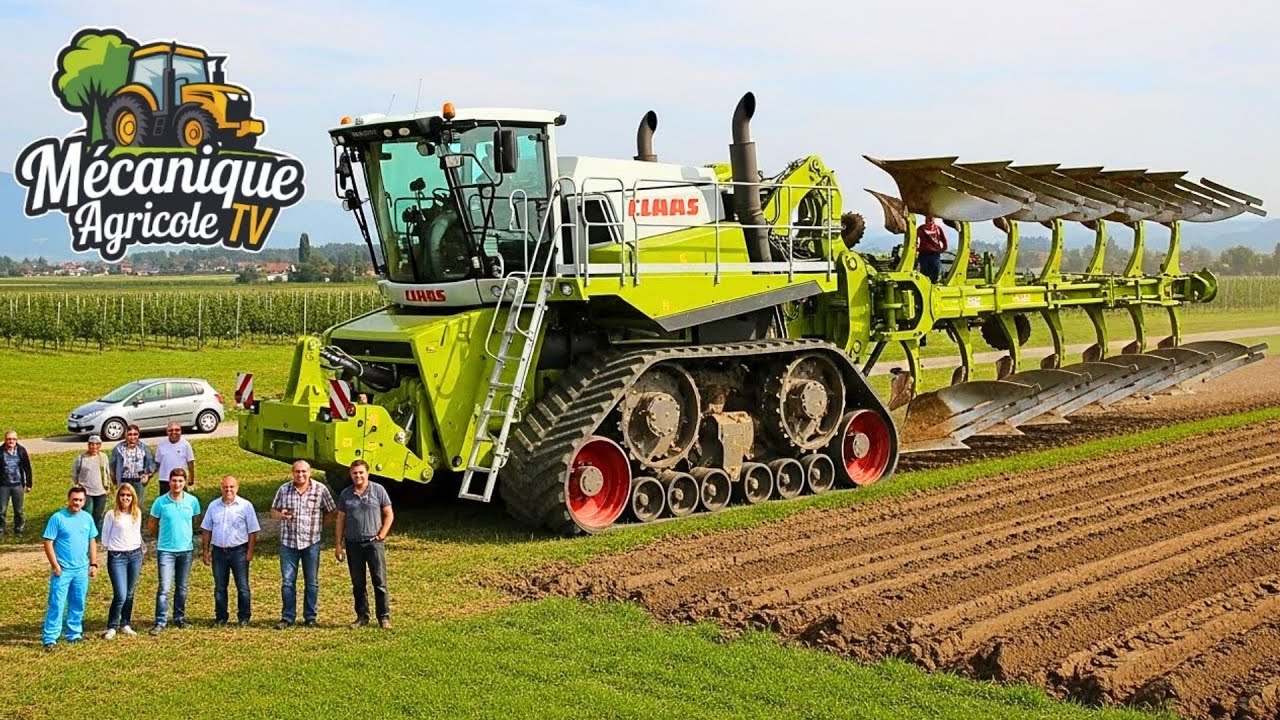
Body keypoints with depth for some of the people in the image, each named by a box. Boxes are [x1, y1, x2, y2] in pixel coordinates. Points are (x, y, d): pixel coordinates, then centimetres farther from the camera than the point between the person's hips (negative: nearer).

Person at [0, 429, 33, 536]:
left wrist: (28, 484, 4)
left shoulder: (21, 451, -3)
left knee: (19, 511, 9)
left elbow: (27, 468, 4)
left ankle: (19, 530, 21)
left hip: (18, 485, 0)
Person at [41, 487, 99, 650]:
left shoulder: (87, 518, 5)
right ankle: (49, 638, 0)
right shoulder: (57, 518, -9)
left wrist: (93, 564, 7)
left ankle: (73, 634, 24)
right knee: (57, 604, -5)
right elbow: (48, 543, -9)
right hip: (62, 569, -4)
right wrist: (55, 565, -12)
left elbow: (92, 542, 12)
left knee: (78, 604, 12)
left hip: (81, 569, 5)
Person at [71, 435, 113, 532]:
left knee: (98, 516, 9)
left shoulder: (104, 458, 6)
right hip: (85, 492, -3)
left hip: (101, 492, 3)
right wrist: (77, 487, -1)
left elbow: (108, 474, 15)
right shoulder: (81, 458, -5)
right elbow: (74, 474, 2)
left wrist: (108, 487, 14)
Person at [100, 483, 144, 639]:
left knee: (129, 594, 11)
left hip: (135, 555, 5)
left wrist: (136, 547, 11)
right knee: (120, 595, -11)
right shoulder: (111, 515, -8)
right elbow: (105, 539, -1)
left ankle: (125, 624, 23)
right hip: (117, 557, -5)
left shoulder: (137, 513, 6)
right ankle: (111, 627, 4)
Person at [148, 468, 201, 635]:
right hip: (165, 550, -2)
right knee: (164, 588, -7)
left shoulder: (192, 501, -3)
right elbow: (153, 524, 6)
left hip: (186, 550, 2)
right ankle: (160, 623, -2)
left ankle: (180, 617, 26)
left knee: (182, 588, 12)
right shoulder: (160, 502, -8)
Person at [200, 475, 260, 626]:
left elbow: (252, 531, -3)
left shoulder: (246, 505, -4)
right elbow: (206, 530, 11)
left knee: (242, 586, 1)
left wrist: (250, 551, -8)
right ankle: (221, 617, 19)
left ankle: (244, 617, 9)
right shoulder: (213, 506, 7)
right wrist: (205, 550, 7)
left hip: (239, 551, -3)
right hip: (218, 551, 3)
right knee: (219, 587, 10)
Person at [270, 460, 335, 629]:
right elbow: (273, 510, 9)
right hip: (288, 542, 1)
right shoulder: (284, 489, 2)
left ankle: (310, 617, 17)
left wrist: (318, 526, -1)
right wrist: (280, 515, -13)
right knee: (287, 581, 3)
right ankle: (287, 617, 11)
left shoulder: (320, 489, -3)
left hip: (311, 542, -1)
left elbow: (330, 512, 6)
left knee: (312, 582, 7)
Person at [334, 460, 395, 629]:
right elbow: (340, 520, 9)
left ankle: (384, 617, 3)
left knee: (380, 582, -3)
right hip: (353, 544, 3)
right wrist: (338, 545, 4)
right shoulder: (345, 494, 6)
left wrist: (381, 536, -6)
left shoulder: (378, 490, -1)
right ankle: (362, 616, 18)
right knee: (358, 584, 8)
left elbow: (389, 515, 3)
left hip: (374, 543, -3)